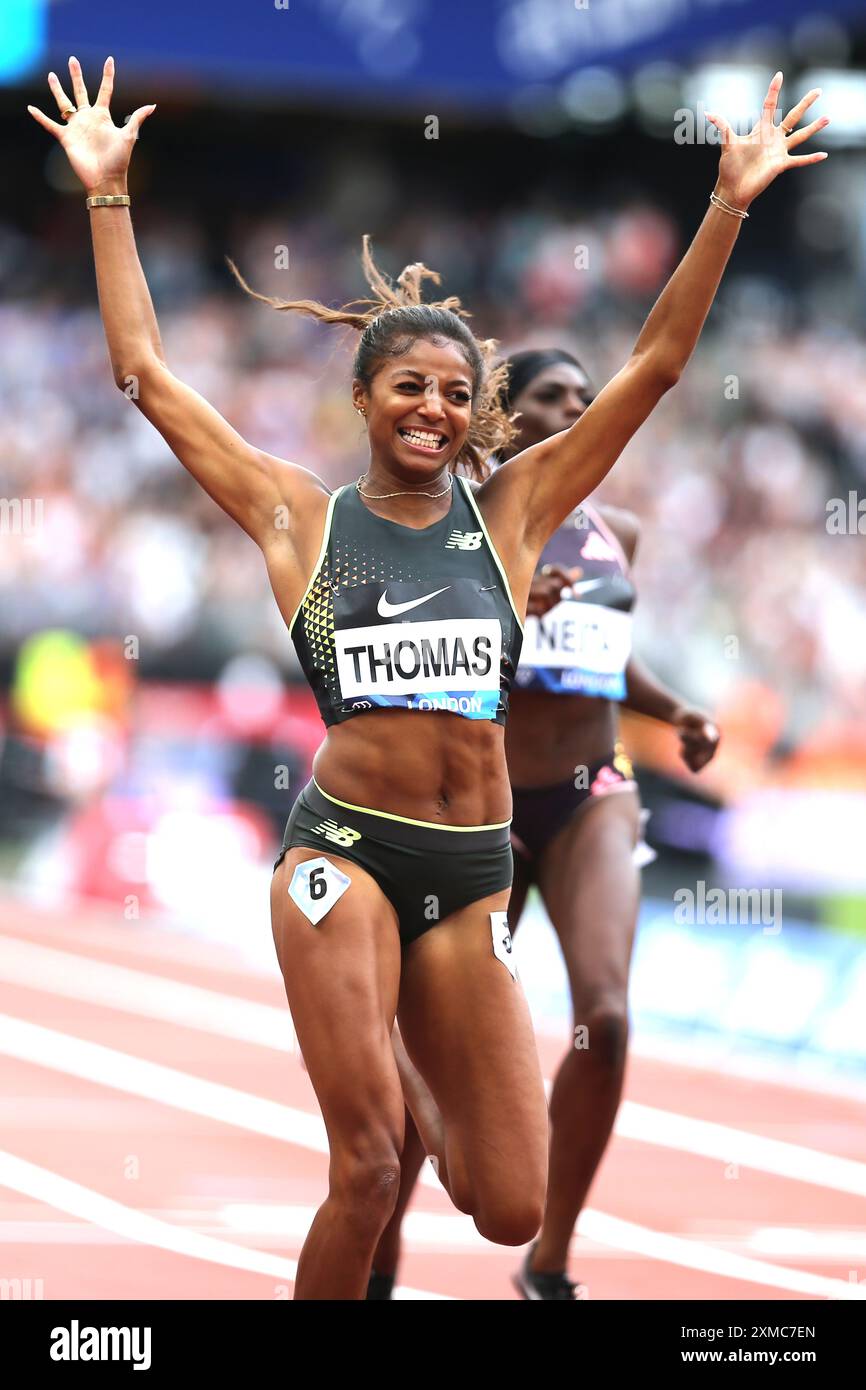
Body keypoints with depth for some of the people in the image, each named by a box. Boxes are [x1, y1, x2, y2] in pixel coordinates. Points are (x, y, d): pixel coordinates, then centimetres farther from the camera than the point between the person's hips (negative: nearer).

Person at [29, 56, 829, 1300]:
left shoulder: (510, 510, 9)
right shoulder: (300, 519, 5)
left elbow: (655, 367, 7)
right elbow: (147, 376, 4)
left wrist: (729, 206, 2)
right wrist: (107, 195, 2)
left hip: (473, 872, 3)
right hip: (345, 852, -3)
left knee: (511, 1211, 2)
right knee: (367, 1173, -11)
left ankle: (416, 1071, 36)